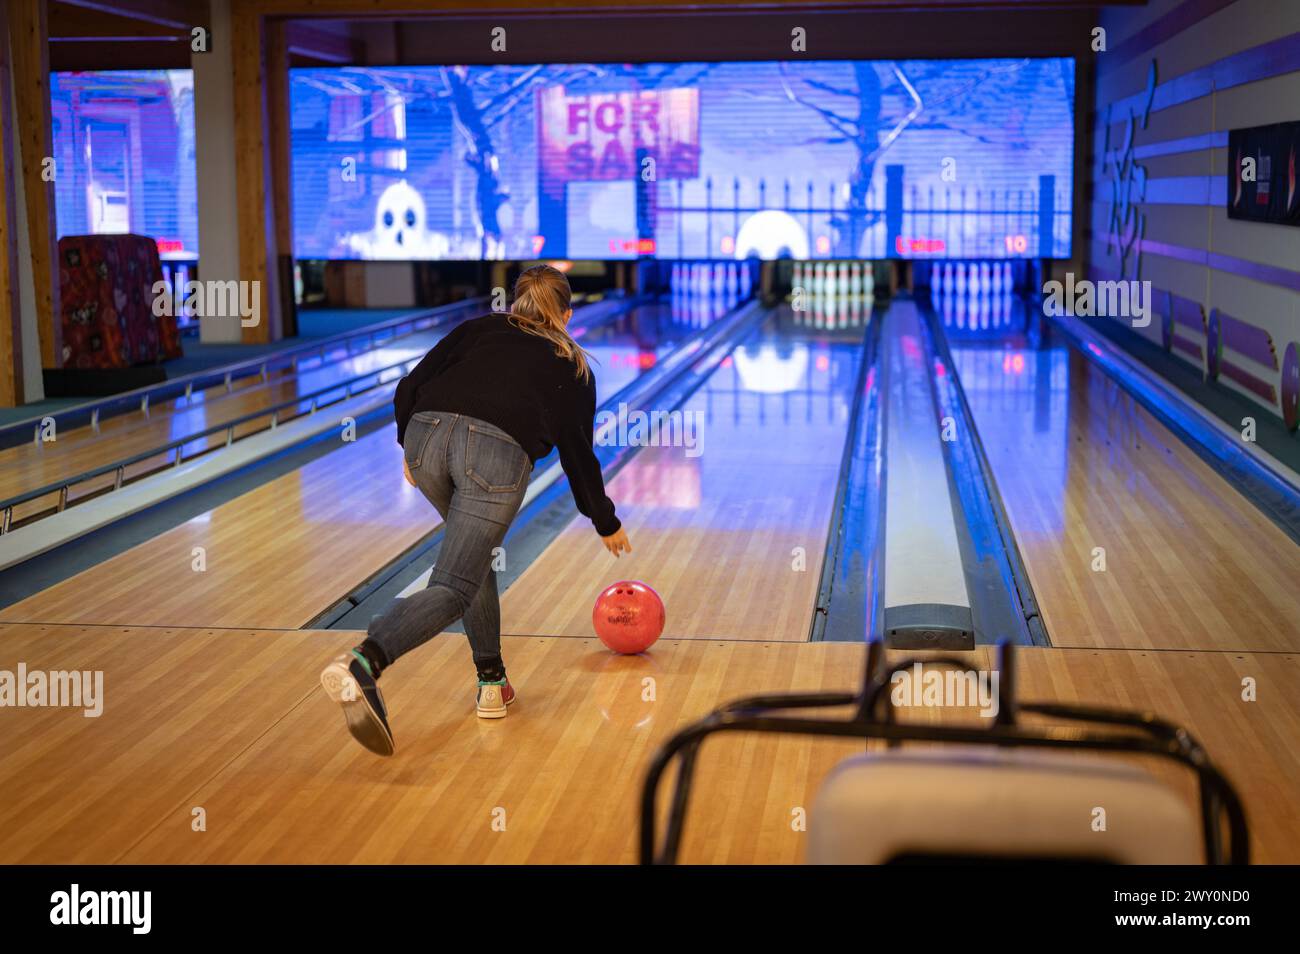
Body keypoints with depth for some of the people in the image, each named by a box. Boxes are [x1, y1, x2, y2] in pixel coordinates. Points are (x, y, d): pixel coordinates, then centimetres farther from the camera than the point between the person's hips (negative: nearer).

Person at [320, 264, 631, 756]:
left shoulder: (478, 328, 28)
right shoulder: (572, 367, 27)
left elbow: (410, 388, 17)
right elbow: (578, 454, 32)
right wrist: (607, 524, 45)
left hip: (427, 435, 3)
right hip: (497, 454, -3)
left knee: (473, 549, 28)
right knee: (452, 588, -5)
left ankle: (492, 682, 30)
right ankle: (361, 665, -32)